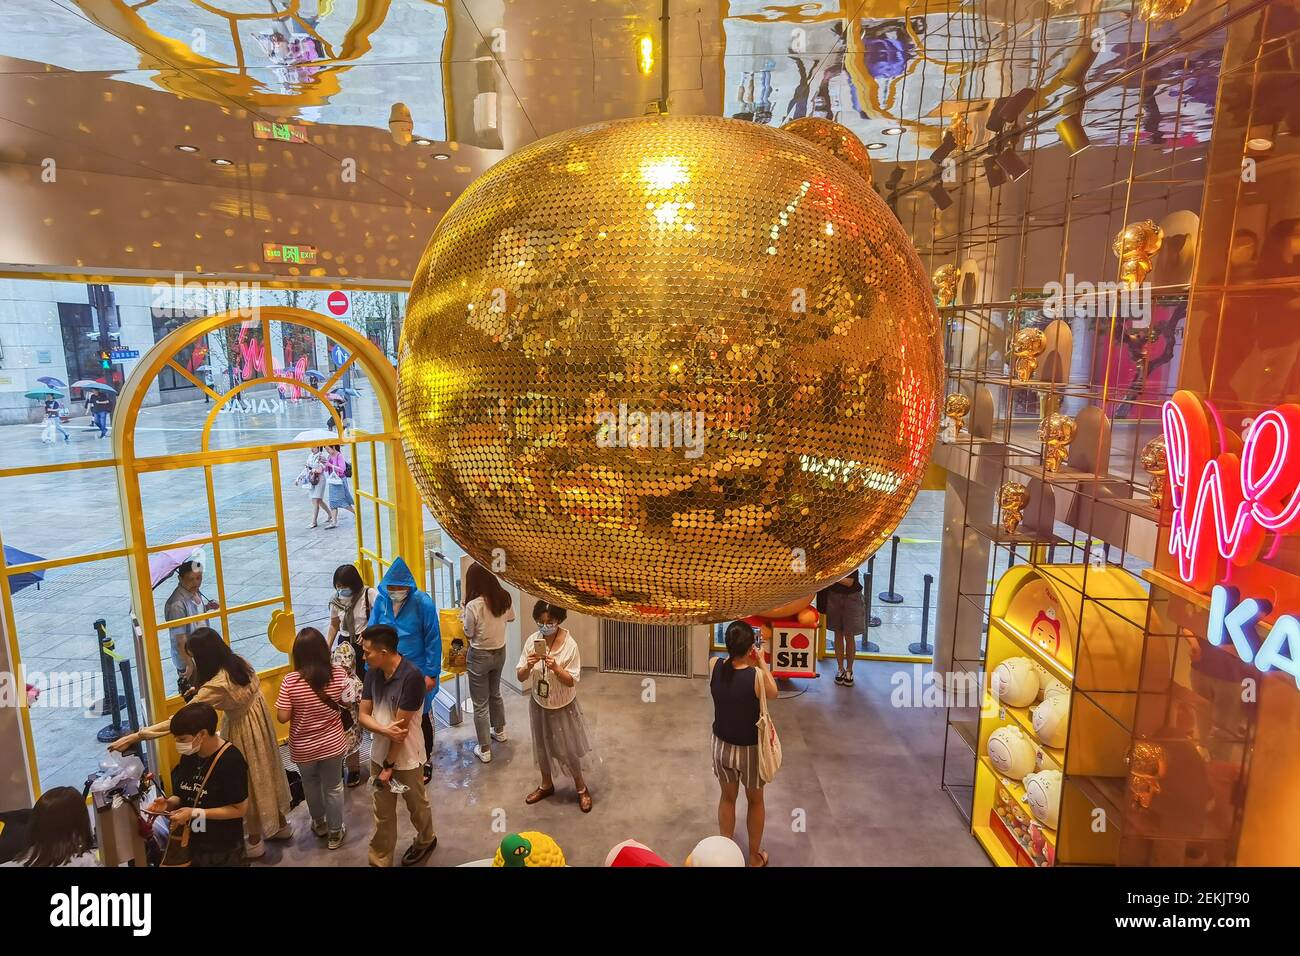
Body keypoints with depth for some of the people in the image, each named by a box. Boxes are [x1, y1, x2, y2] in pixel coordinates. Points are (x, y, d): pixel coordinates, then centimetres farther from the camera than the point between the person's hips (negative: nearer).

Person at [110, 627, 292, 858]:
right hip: (258, 718, 8)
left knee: (249, 779, 12)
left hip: (243, 730, -8)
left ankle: (255, 841, 32)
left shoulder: (217, 686, -33)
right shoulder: (239, 661, -9)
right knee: (266, 772, 23)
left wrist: (136, 736, -26)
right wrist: (198, 693, 6)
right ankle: (281, 823, 42)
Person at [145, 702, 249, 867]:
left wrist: (195, 813, -23)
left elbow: (239, 809, -21)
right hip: (190, 841, 6)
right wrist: (169, 802, -9)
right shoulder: (189, 754, -3)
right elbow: (188, 794, 10)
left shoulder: (231, 760, -25)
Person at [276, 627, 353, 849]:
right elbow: (347, 704, -4)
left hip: (303, 747, 0)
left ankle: (319, 823, 46)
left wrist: (299, 708, -1)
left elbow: (283, 717, -18)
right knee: (333, 787, 19)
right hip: (332, 743, 0)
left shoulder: (290, 681, -23)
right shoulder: (338, 674, -18)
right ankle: (335, 832, 33)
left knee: (310, 783, 27)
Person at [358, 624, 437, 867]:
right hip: (379, 754, 4)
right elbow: (363, 715, -2)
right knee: (382, 813, 15)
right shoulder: (372, 672, -7)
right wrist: (384, 730, -23)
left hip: (405, 758, -4)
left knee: (417, 806, 19)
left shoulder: (412, 677, -27)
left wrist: (389, 765, -15)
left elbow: (401, 726, -22)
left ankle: (426, 840, 45)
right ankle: (379, 861, 31)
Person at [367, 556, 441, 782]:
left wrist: (431, 673, -13)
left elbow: (433, 640, -14)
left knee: (421, 717, 15)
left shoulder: (423, 603, -19)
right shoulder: (381, 601, -9)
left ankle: (426, 761, 36)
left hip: (418, 672, -3)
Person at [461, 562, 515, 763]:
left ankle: (485, 750, 18)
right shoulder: (504, 597, -9)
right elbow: (511, 617, 10)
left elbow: (468, 635, -13)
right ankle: (499, 731, 47)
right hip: (500, 652, 6)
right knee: (495, 693, 28)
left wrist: (464, 617, 2)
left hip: (480, 656, -6)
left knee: (480, 704, 8)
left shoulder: (473, 605, -25)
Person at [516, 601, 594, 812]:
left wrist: (556, 668, -35)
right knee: (542, 746, 20)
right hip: (539, 704, 4)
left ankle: (581, 788, 33)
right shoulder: (532, 641, -11)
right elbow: (520, 676, -7)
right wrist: (528, 667, -29)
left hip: (563, 707, -4)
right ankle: (547, 785, 44)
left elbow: (572, 681, -18)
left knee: (568, 749, 9)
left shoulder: (570, 645, -22)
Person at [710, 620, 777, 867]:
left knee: (728, 797, 27)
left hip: (721, 745, 3)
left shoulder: (714, 666, -18)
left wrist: (747, 660, 7)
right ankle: (755, 857, 42)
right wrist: (761, 662, 1)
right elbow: (773, 693, -5)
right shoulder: (757, 675, -29)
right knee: (755, 801, 24)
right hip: (750, 750, -3)